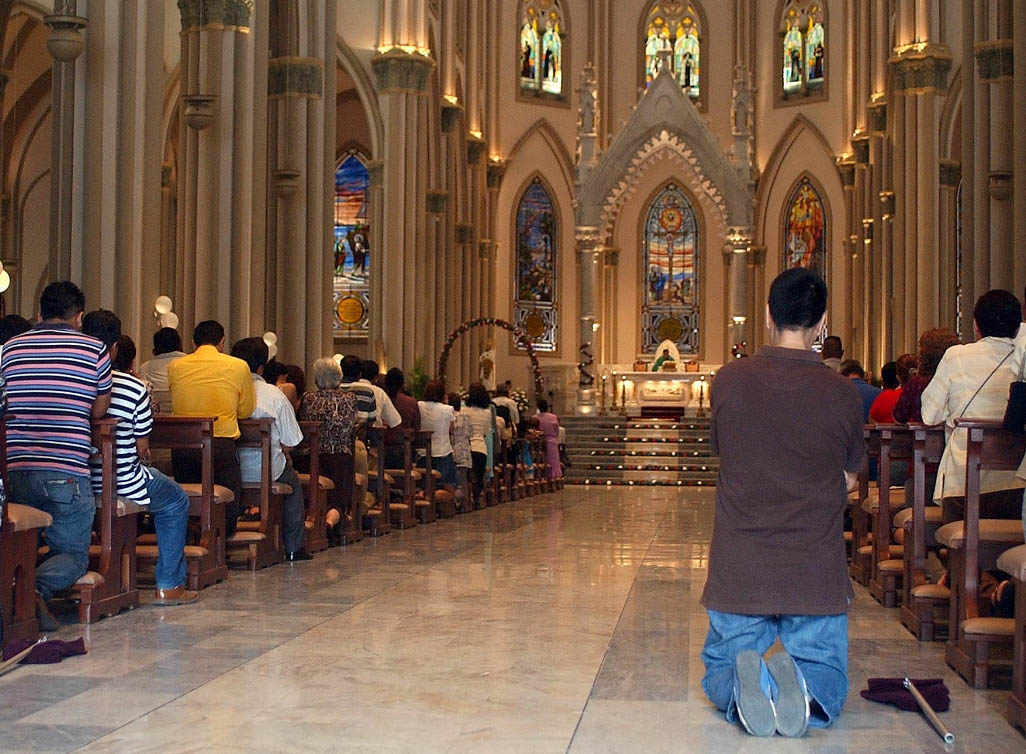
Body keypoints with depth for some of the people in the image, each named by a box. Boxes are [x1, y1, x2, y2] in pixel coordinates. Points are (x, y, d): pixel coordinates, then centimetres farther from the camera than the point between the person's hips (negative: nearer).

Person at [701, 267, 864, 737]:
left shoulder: (727, 382, -5)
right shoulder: (842, 394, -7)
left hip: (737, 573, 1)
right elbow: (847, 482, 7)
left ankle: (741, 686, -16)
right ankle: (802, 687, -18)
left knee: (719, 673, 19)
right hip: (817, 574, 0)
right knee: (827, 677, 17)